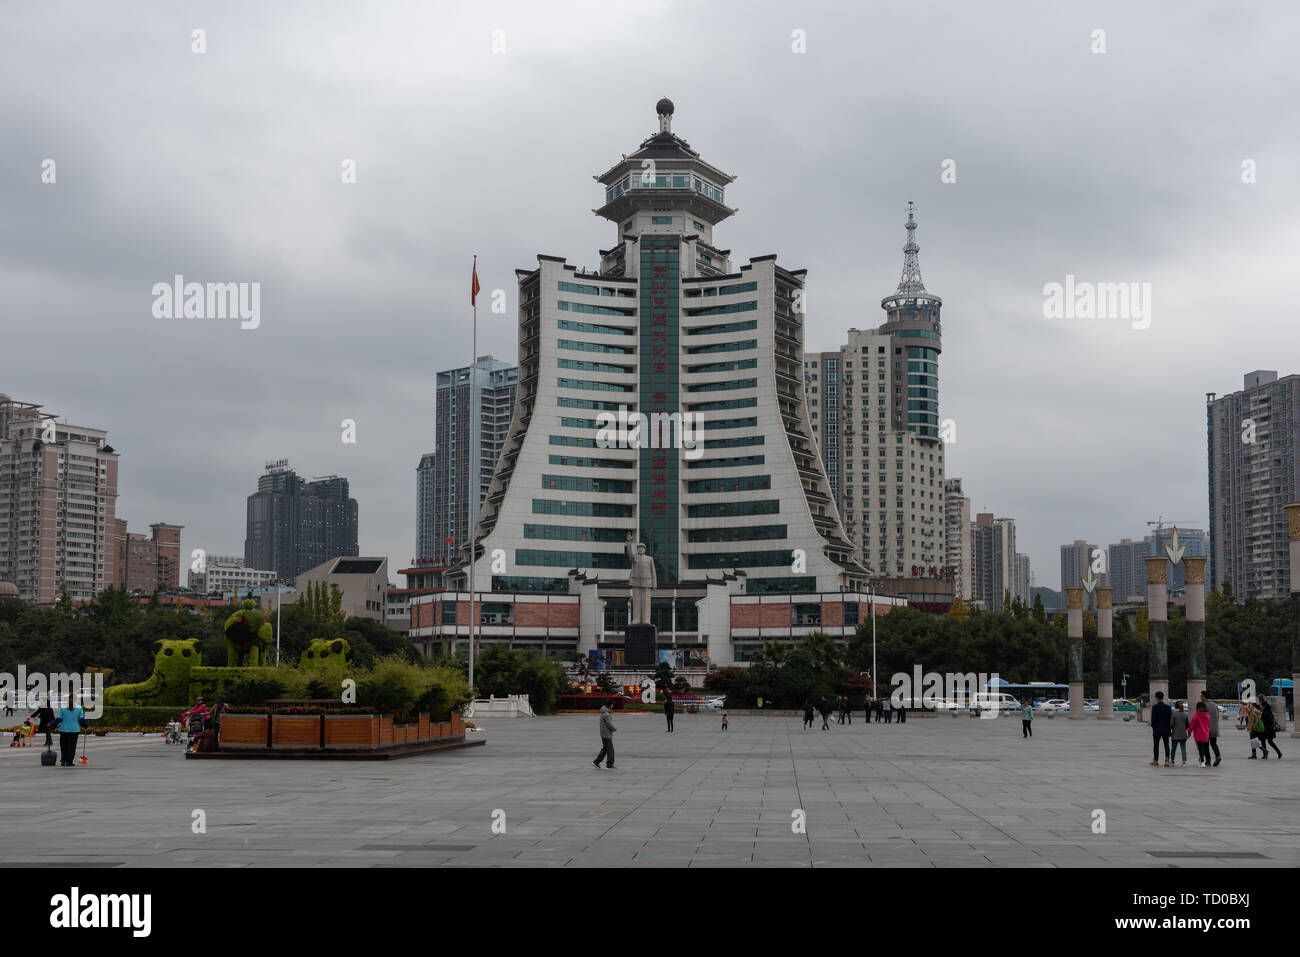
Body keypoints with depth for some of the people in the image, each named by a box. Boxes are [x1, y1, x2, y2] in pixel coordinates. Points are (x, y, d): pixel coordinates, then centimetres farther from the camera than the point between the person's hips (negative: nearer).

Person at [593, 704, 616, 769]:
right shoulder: (606, 714, -21)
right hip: (606, 735, -10)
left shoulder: (604, 712, 11)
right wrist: (615, 729, -4)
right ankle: (610, 765, 4)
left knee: (605, 749, 15)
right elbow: (609, 725, -22)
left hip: (606, 734, 10)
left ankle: (596, 762, 18)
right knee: (610, 750, -3)